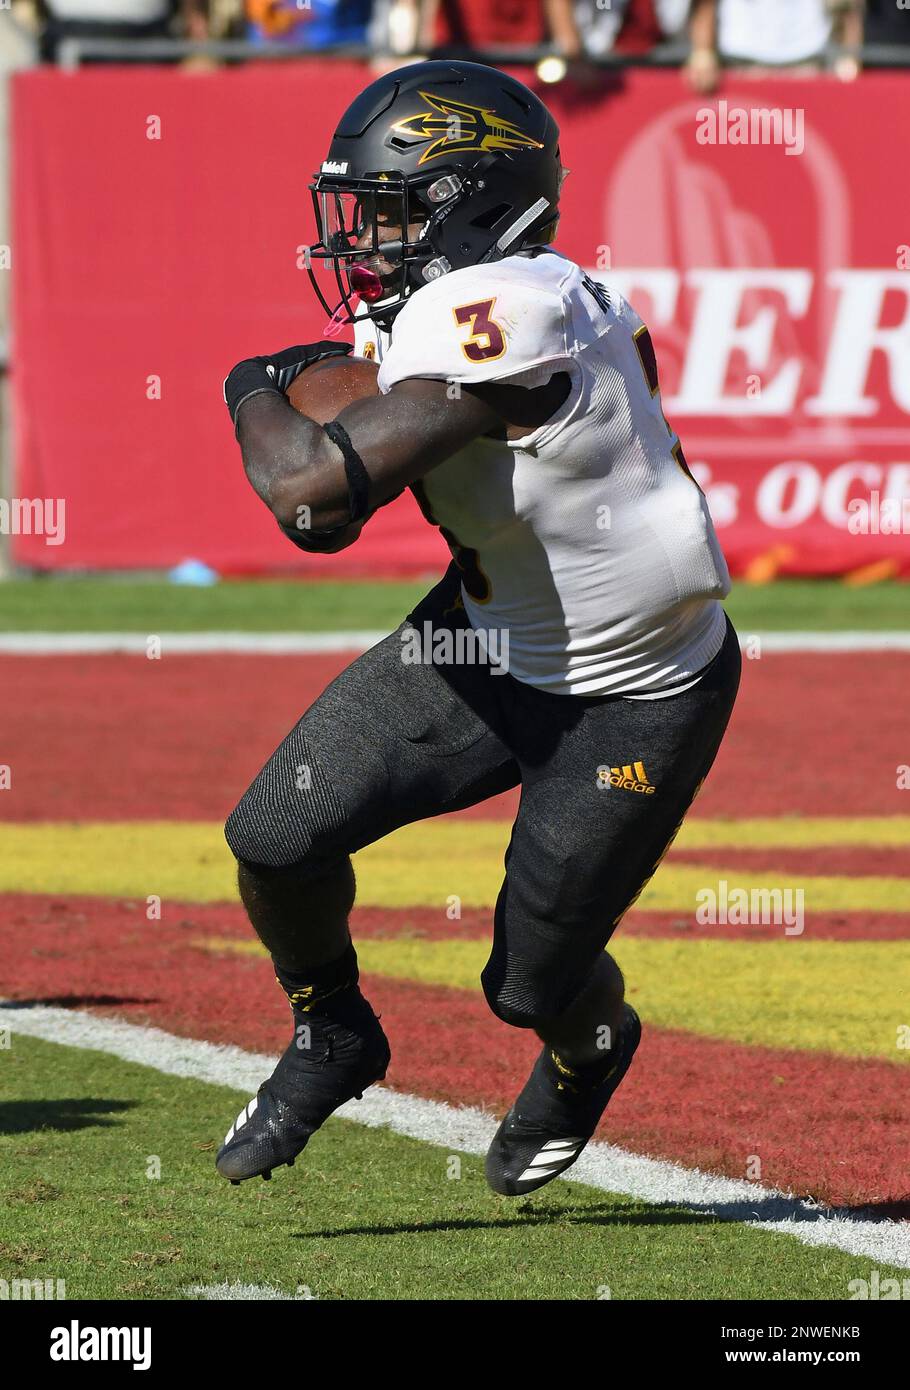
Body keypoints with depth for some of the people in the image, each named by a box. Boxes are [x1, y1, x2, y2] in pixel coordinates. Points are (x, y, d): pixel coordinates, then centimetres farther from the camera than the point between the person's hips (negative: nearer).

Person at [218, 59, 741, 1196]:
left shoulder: (489, 312, -33)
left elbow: (312, 495, -35)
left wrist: (256, 392, -17)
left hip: (636, 701, -8)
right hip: (495, 637, 8)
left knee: (531, 986, 6)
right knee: (277, 836, -4)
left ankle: (589, 1049, 43)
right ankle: (330, 1037, 24)